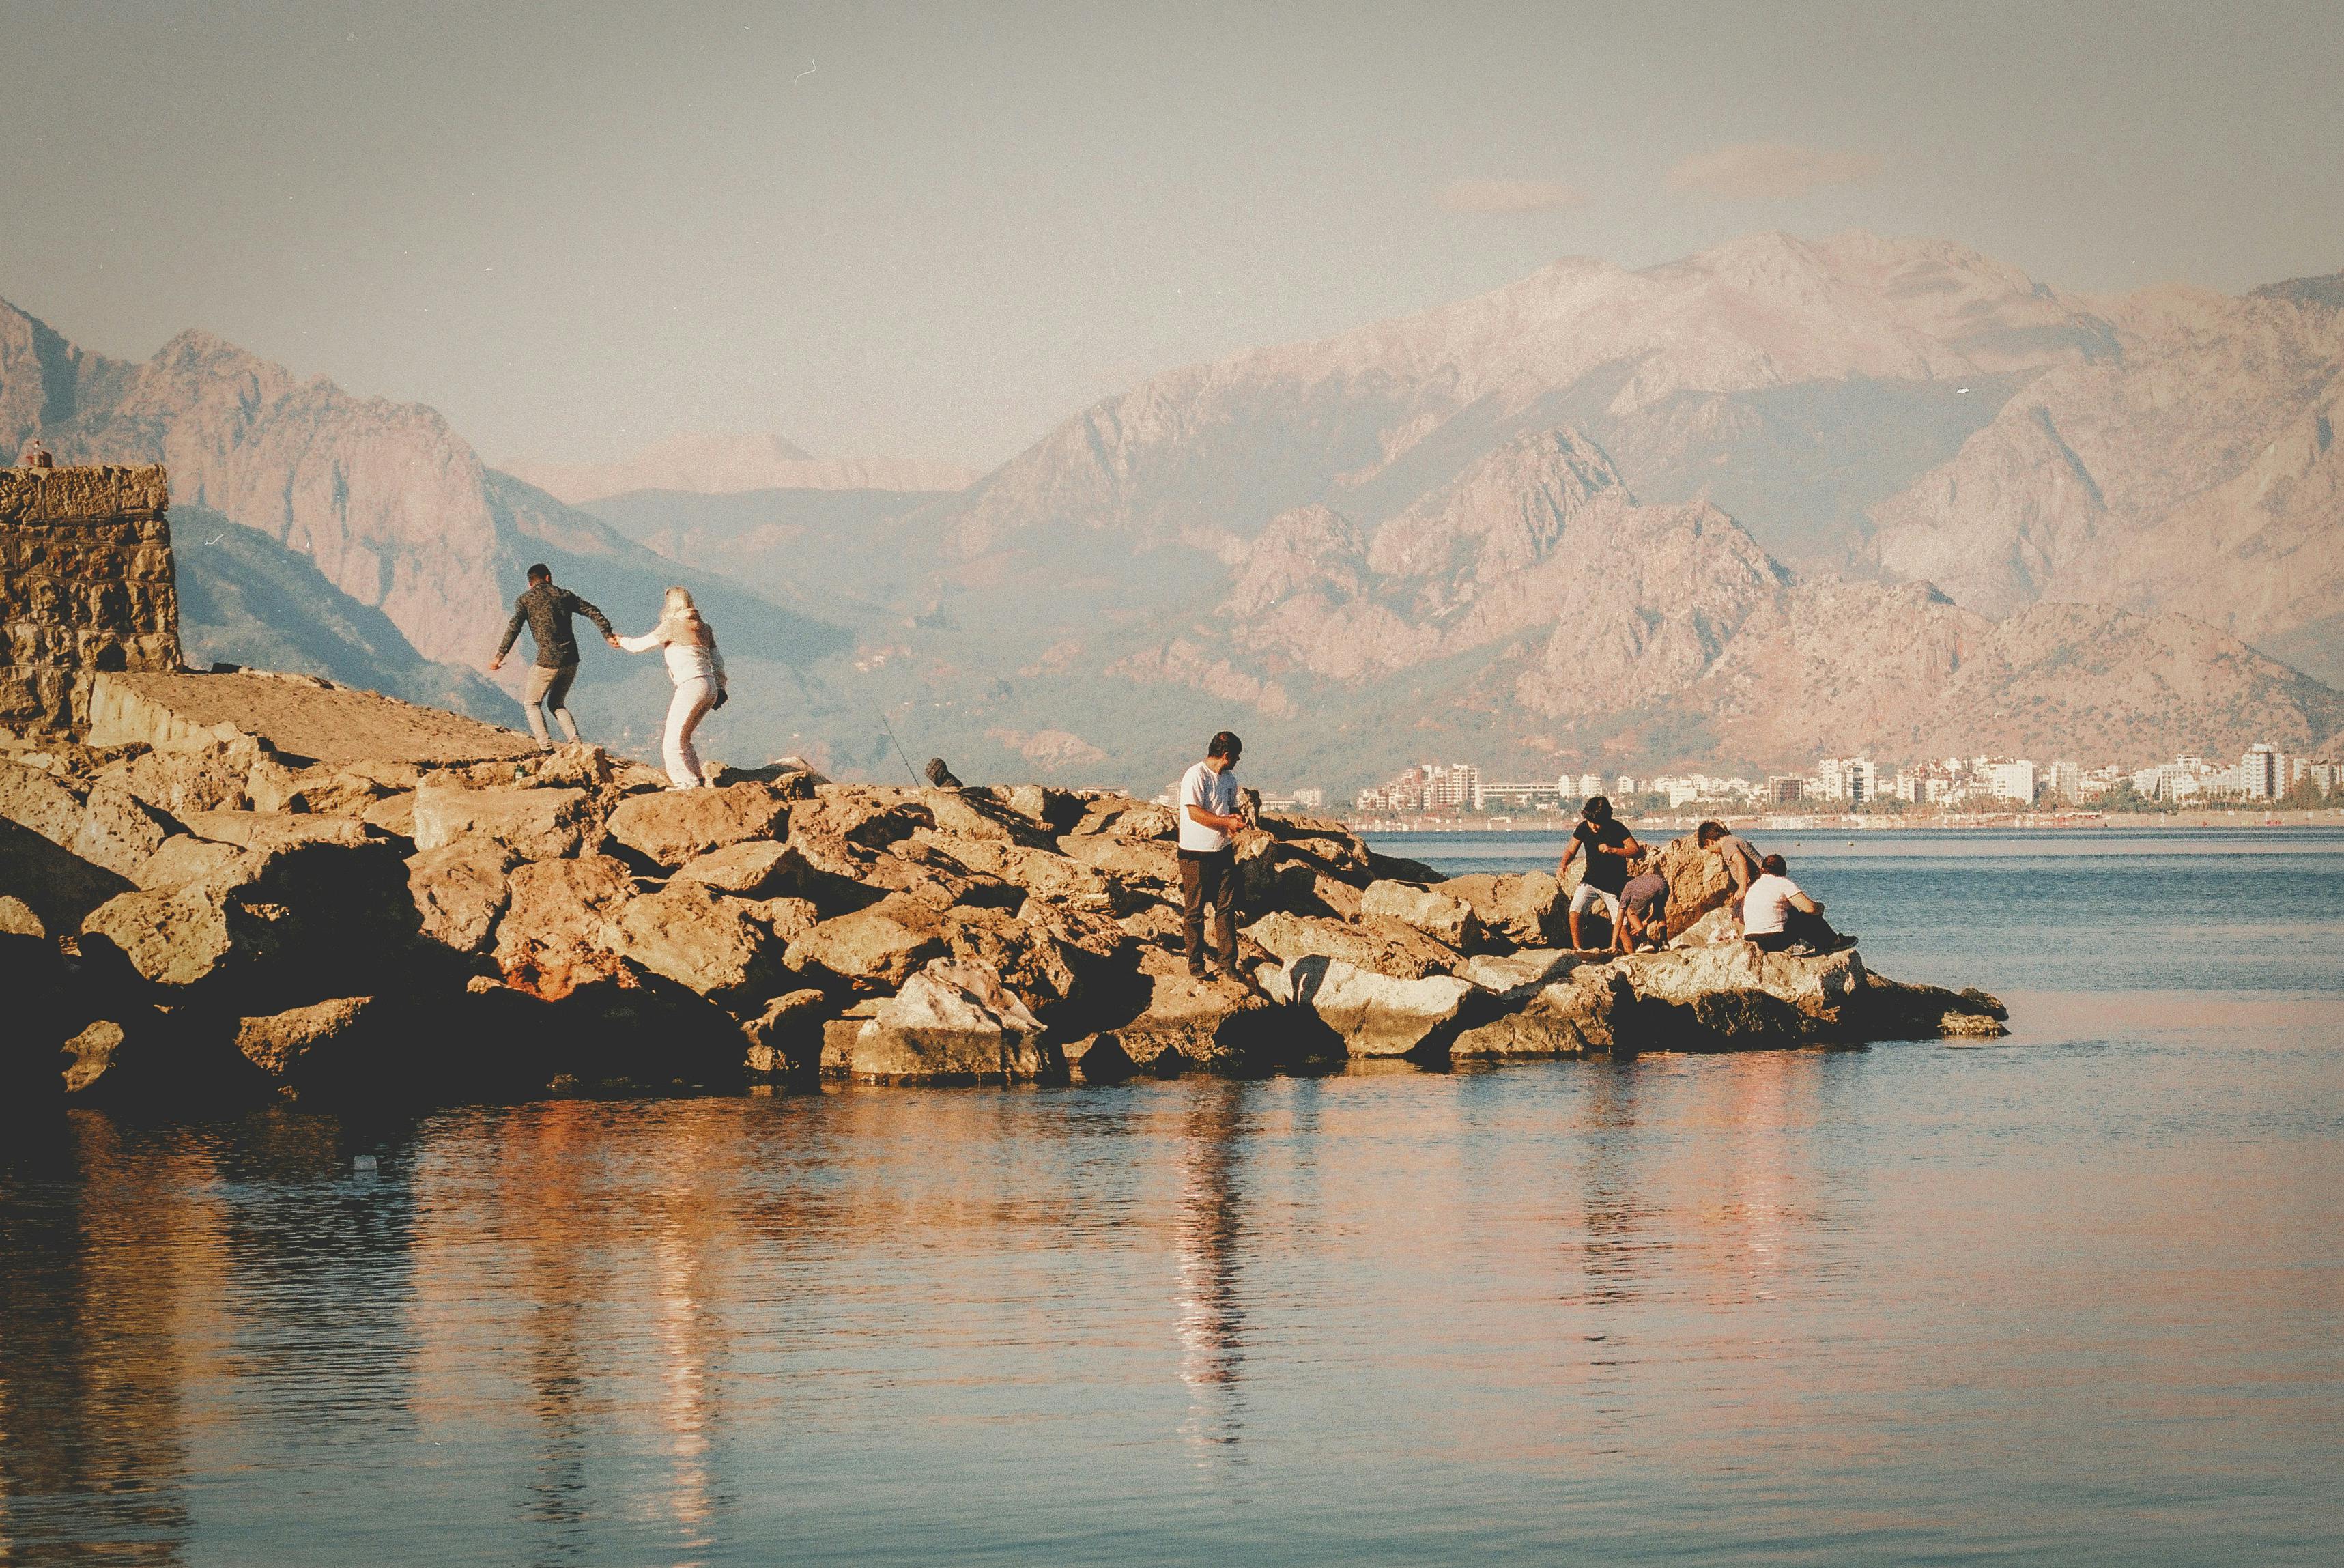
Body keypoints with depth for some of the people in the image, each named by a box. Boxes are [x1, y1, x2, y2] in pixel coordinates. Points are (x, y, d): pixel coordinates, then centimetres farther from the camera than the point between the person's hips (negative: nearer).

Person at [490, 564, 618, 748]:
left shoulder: (525, 599, 2)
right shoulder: (565, 595, 14)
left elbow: (514, 626, -11)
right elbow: (594, 613, 9)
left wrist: (501, 655, -15)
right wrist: (608, 634, 11)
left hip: (548, 662, -5)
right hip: (571, 660, 5)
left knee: (531, 704, 14)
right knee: (556, 704, 22)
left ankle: (547, 748, -2)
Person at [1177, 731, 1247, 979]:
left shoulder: (1229, 779, 14)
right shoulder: (1196, 776, -13)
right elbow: (1195, 812, -20)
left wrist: (1237, 818, 0)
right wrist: (1227, 822, -17)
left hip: (1222, 853, 7)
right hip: (1196, 855, -7)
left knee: (1227, 908, 5)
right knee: (1194, 911, 2)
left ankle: (1228, 963, 8)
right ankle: (1195, 963, 9)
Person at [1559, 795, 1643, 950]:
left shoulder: (1617, 829, -16)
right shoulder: (1583, 828, -7)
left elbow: (1636, 851, -18)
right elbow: (1571, 851, 4)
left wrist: (1612, 850, -31)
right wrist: (1563, 865, -18)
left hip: (1614, 885, -3)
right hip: (1590, 882, 3)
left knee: (1621, 924, -2)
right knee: (1574, 912, -17)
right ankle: (1578, 948, -5)